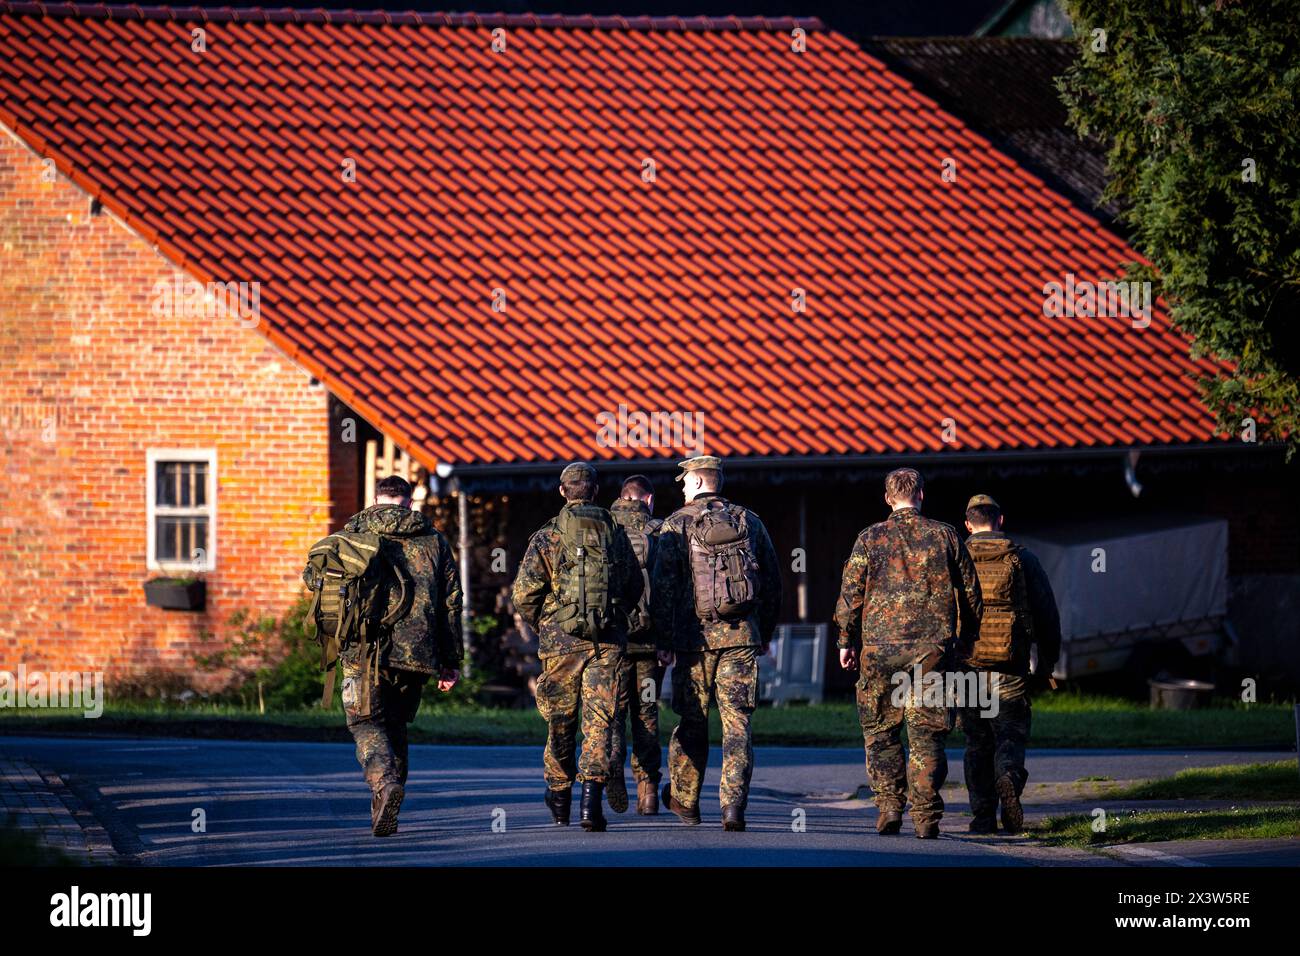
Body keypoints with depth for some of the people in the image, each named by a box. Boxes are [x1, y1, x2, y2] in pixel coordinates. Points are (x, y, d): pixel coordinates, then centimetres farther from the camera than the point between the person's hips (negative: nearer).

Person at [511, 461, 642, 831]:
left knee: (560, 721, 12)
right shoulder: (615, 534, 6)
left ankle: (560, 802, 25)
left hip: (561, 638, -1)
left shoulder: (547, 536, -3)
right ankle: (592, 796, -17)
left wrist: (539, 623, 12)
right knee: (599, 719, -1)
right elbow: (634, 588, 13)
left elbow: (524, 593, -7)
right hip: (609, 640, 1)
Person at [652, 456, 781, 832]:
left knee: (692, 722, 12)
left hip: (694, 636, -2)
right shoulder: (749, 522, 9)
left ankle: (684, 801, 26)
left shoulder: (677, 525, -2)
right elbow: (772, 582, 14)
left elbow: (663, 585, -7)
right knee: (737, 724, -1)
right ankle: (733, 806, -13)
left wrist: (663, 641, -4)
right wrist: (765, 632, 24)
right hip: (741, 636, 2)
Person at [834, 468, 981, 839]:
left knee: (881, 731, 11)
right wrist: (971, 635, 22)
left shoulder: (871, 538, 0)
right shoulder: (945, 536, 4)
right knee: (926, 733, 2)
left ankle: (889, 806, 2)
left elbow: (851, 593, -1)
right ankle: (926, 815, -3)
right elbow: (969, 592, 9)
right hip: (932, 647, 1)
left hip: (880, 645, -1)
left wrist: (847, 641, 9)